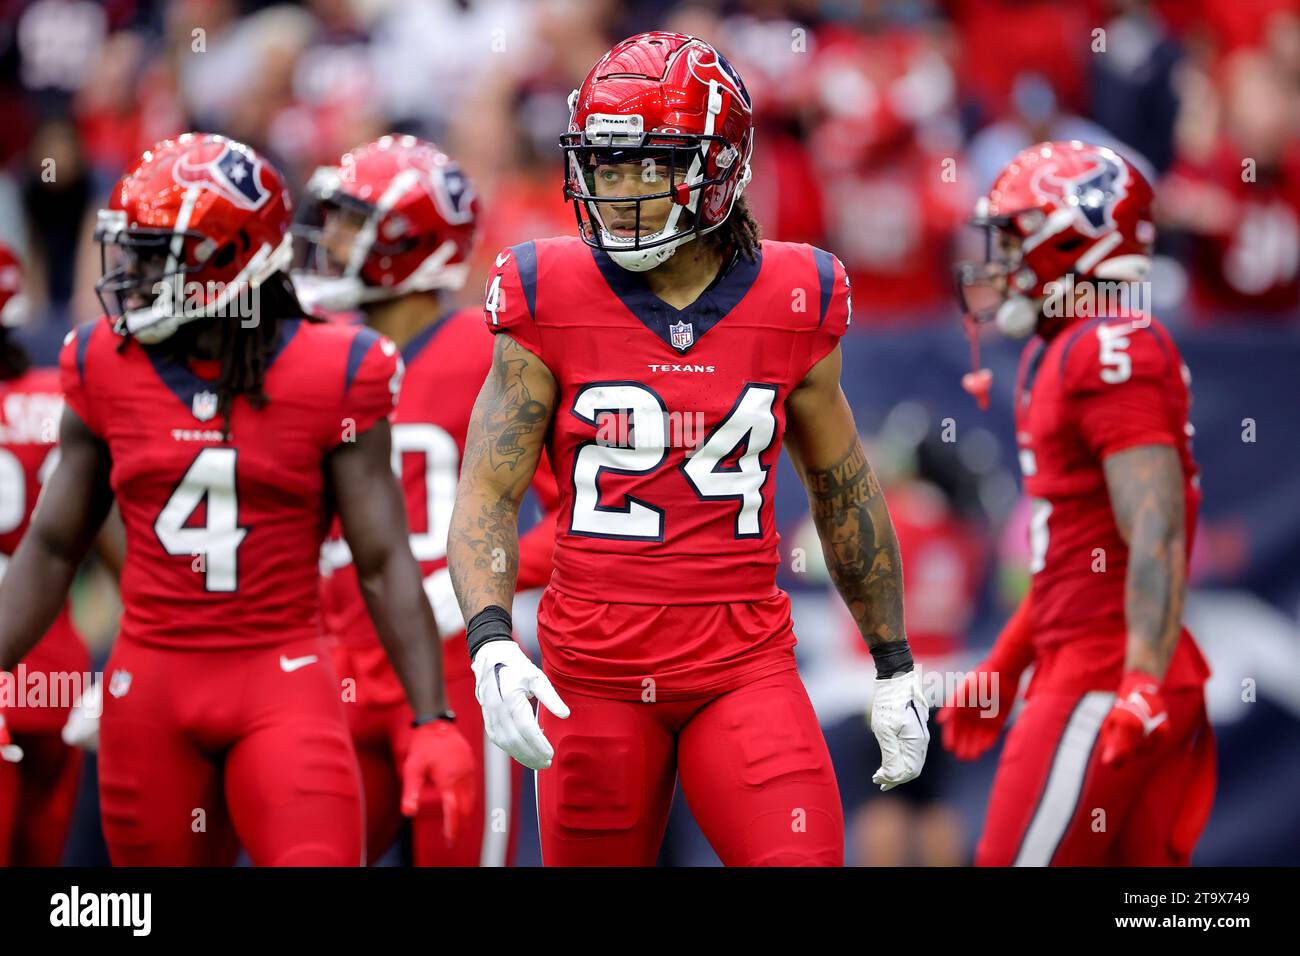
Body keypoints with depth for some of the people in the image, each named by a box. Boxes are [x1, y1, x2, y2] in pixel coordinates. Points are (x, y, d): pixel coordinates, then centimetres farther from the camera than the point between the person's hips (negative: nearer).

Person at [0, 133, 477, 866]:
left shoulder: (329, 376, -4)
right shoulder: (106, 368, 3)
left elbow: (385, 565, -3)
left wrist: (433, 721, -8)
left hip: (283, 677, -3)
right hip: (152, 683, 3)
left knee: (318, 856, -20)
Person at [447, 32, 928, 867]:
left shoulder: (792, 306, 0)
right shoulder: (550, 304, -4)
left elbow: (845, 493, 14)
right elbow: (486, 496, -5)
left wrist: (895, 666, 17)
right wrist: (490, 643, -22)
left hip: (744, 667, 0)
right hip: (596, 672, 0)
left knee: (802, 856, -17)